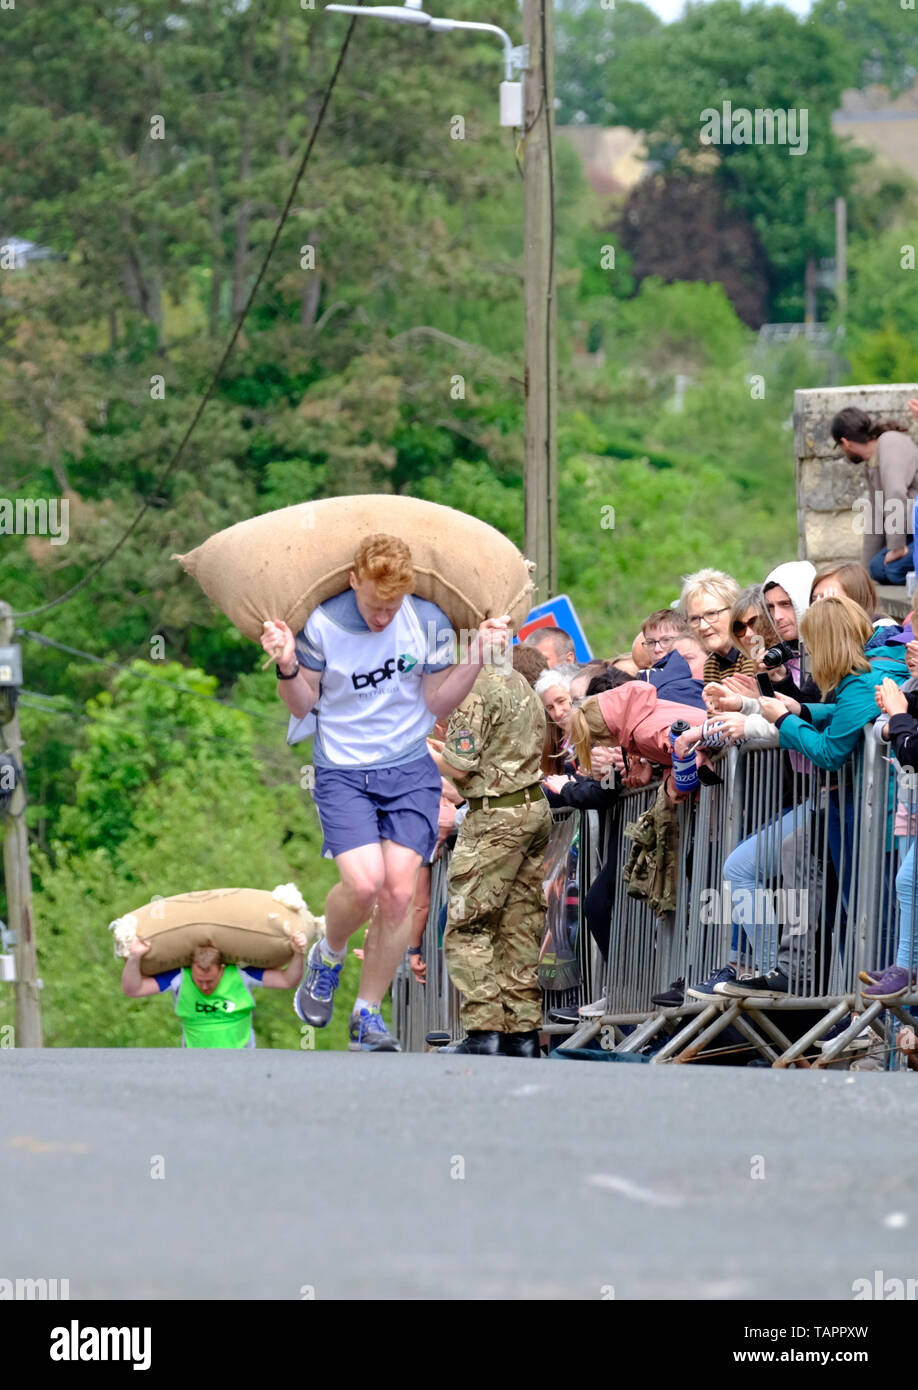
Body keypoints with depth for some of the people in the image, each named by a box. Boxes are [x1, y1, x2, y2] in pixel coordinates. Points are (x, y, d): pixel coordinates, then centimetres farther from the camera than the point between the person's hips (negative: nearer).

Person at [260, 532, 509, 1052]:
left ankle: (368, 1016, 7)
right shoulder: (322, 625, -8)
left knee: (399, 892, -8)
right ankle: (328, 958, 15)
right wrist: (288, 667, -18)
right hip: (343, 772, -2)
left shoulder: (430, 622, -3)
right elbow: (304, 705, 3)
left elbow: (437, 703, 5)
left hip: (411, 770, 2)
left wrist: (476, 657, -9)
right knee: (363, 884, -20)